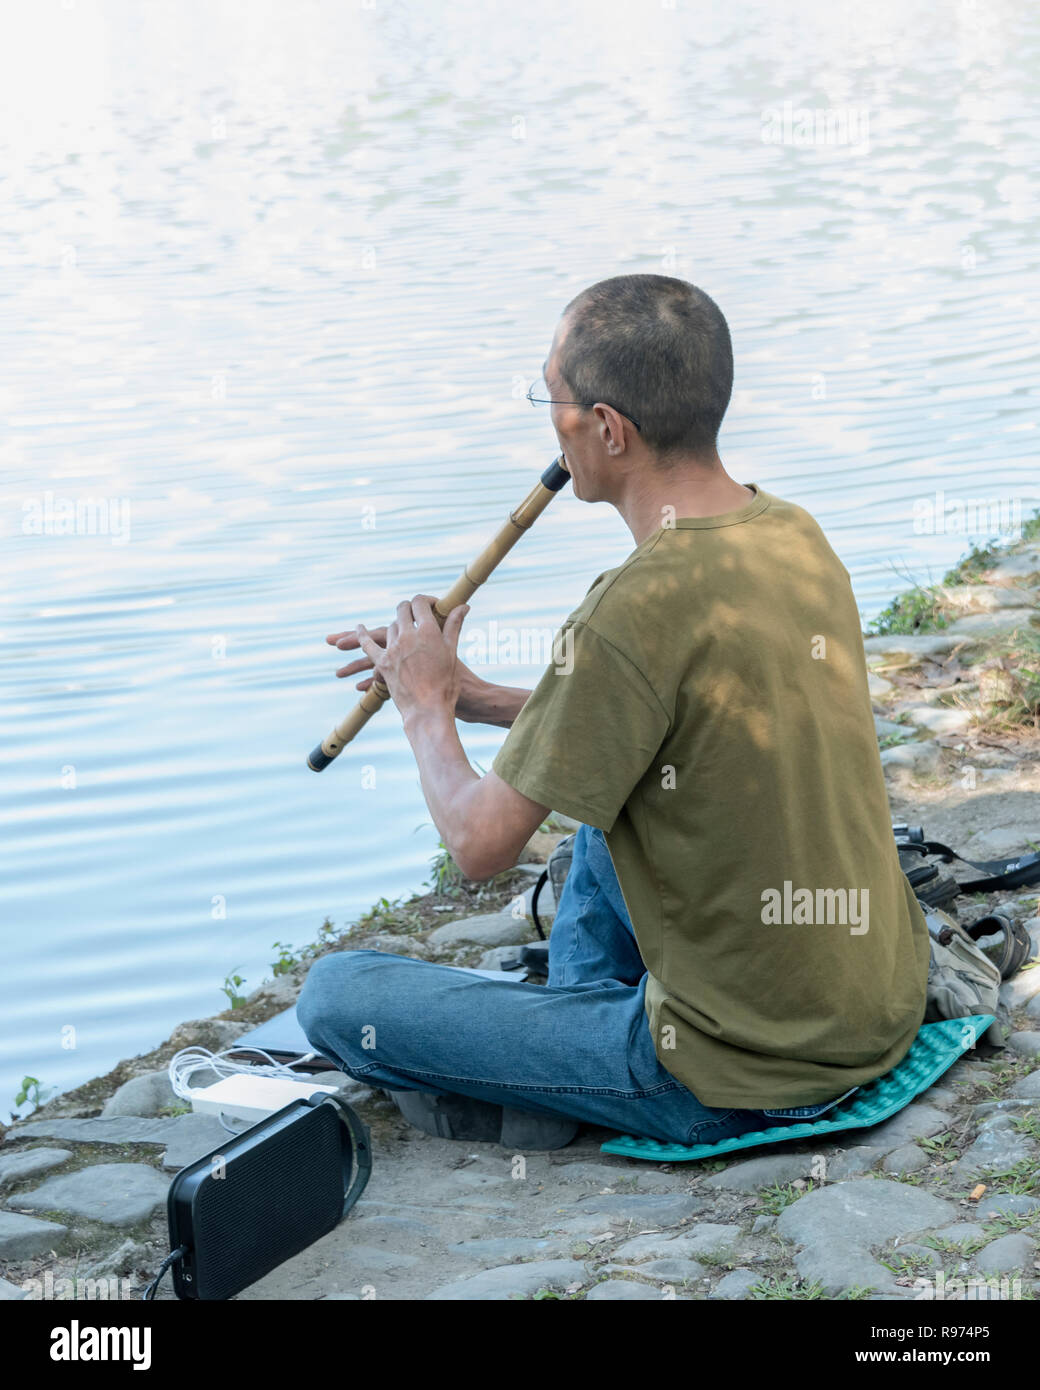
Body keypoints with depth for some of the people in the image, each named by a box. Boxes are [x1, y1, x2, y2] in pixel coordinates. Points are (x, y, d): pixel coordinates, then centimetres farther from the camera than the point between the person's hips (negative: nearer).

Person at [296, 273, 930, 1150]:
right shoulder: (795, 534, 0)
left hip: (741, 1077, -8)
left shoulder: (635, 614, -26)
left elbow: (480, 846, -16)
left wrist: (425, 707, 3)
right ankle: (577, 1014, 34)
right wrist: (475, 696, 16)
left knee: (335, 995, 0)